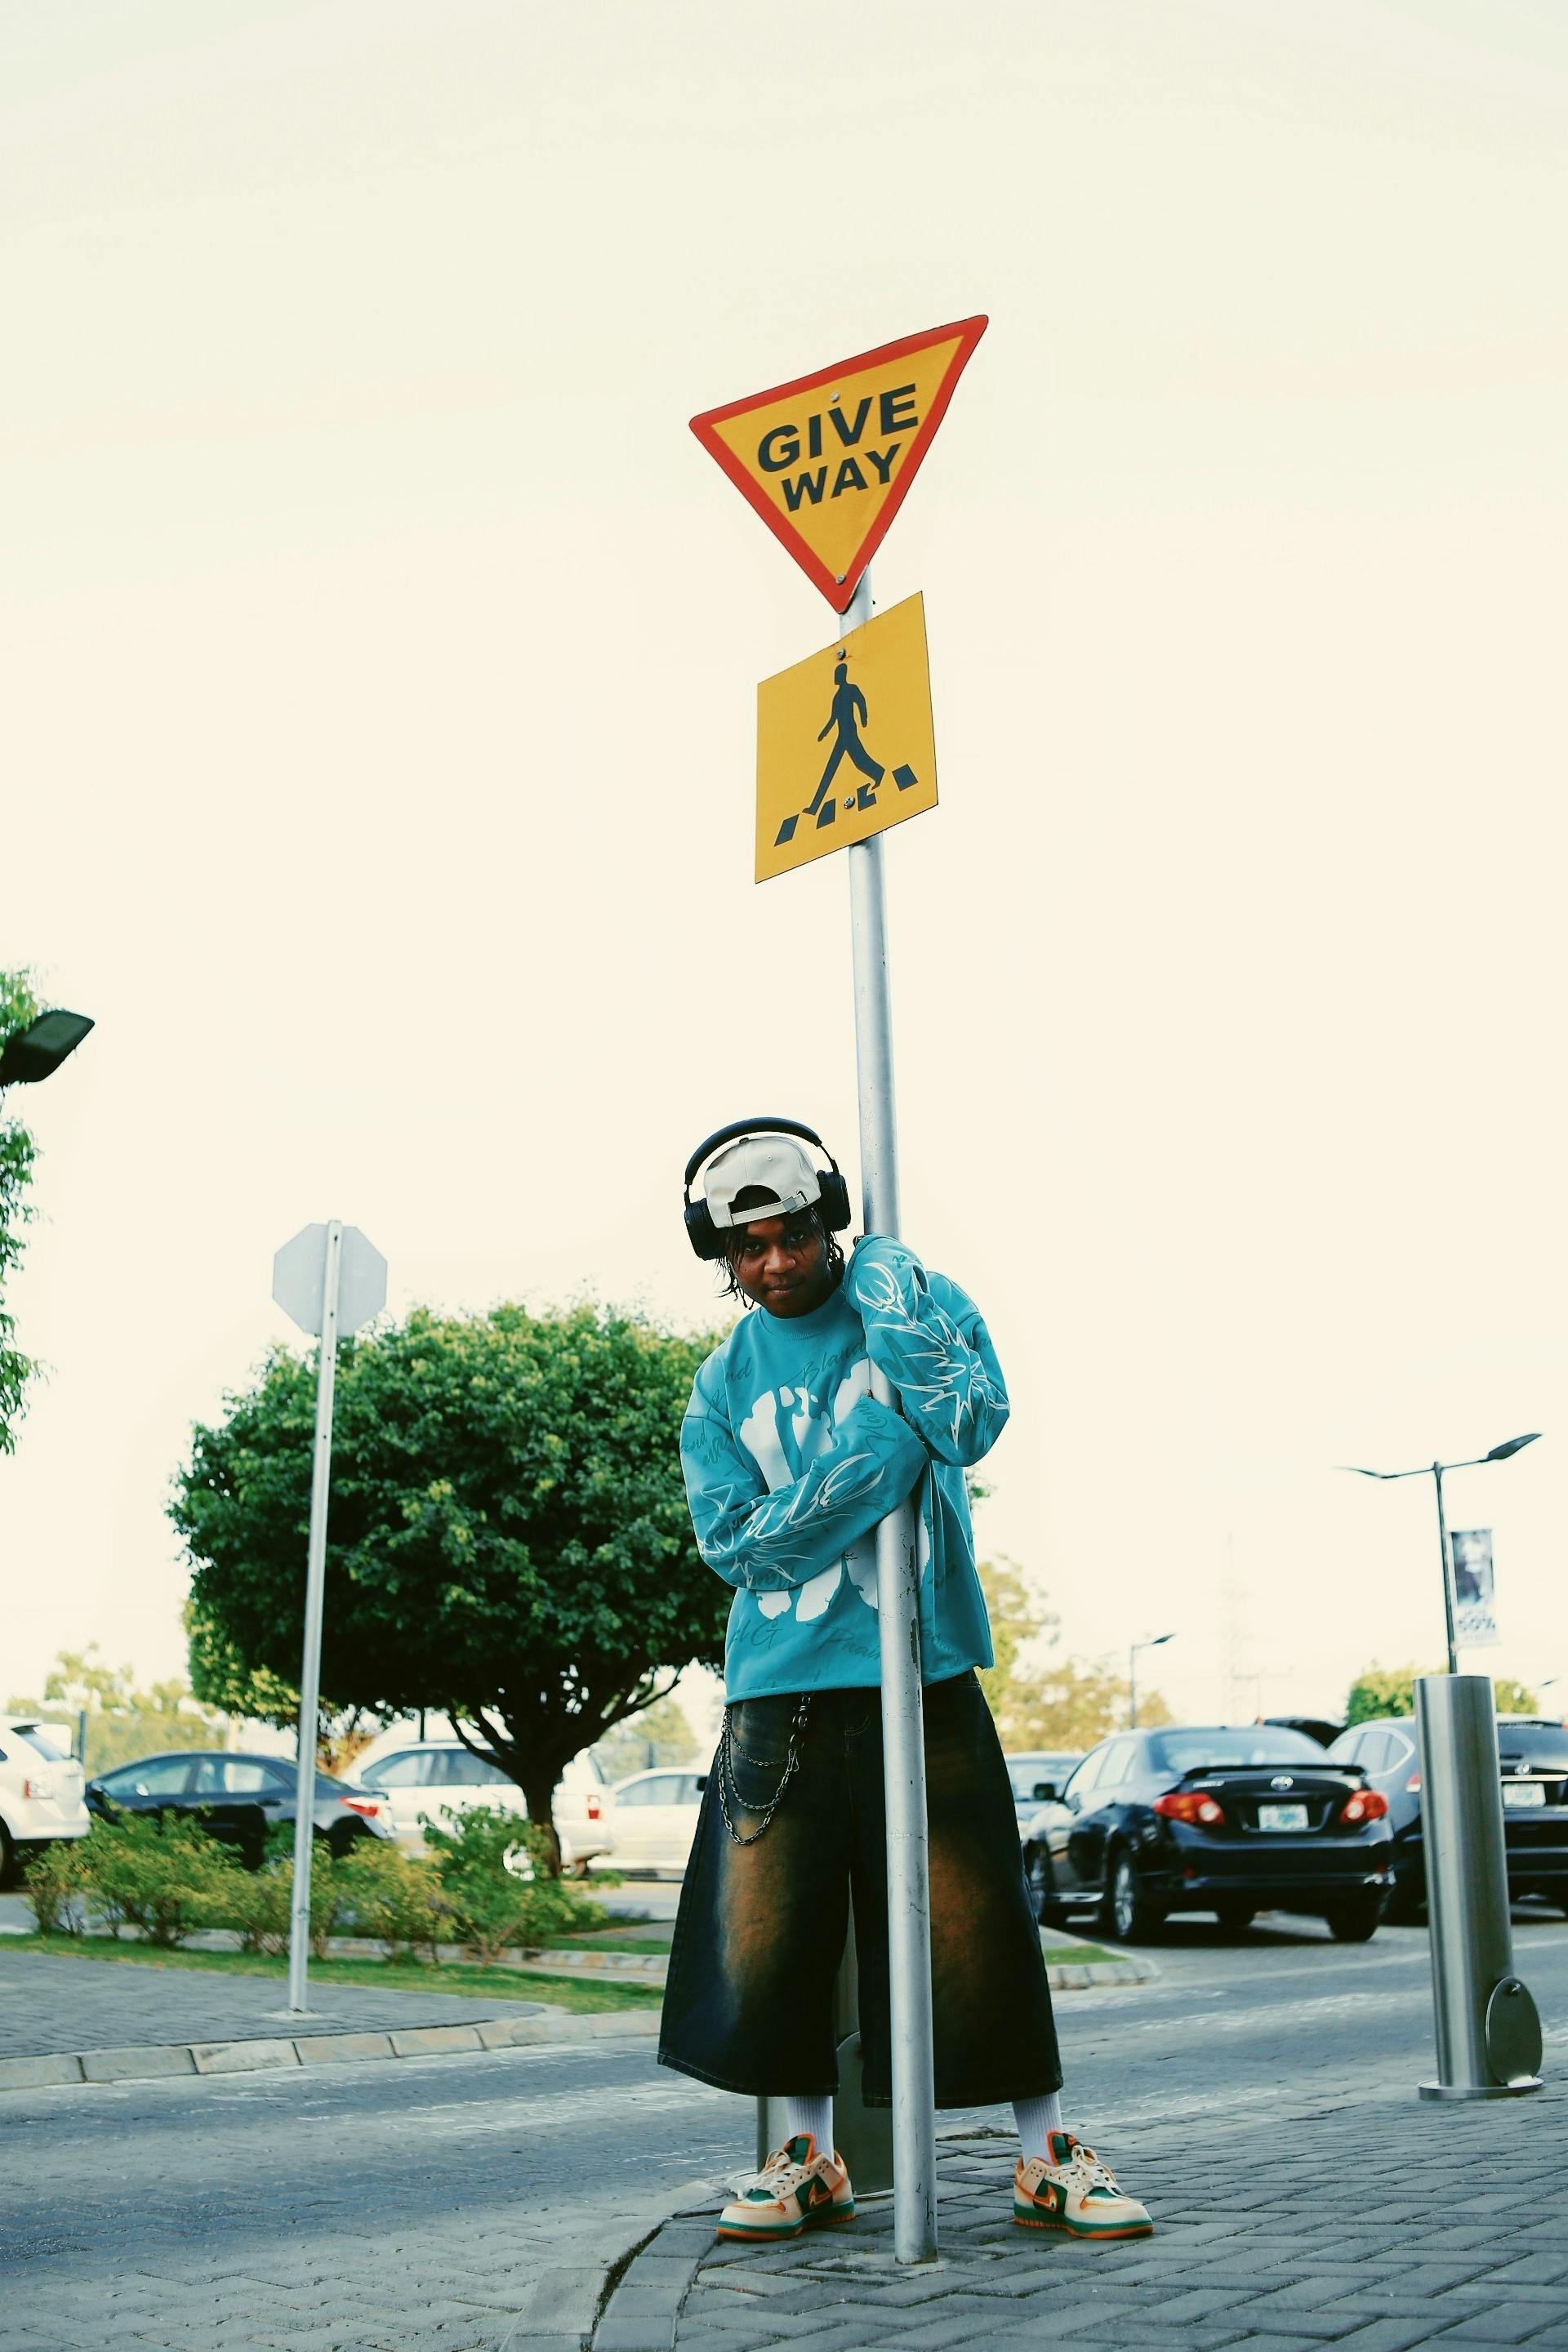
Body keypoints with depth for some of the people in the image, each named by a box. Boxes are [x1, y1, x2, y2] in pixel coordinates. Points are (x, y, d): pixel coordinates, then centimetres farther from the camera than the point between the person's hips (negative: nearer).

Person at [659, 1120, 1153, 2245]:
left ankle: (1048, 2157, 15)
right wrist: (867, 1466, -14)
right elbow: (731, 1539, -3)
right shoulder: (724, 1381, 8)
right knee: (766, 1933, 3)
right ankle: (809, 2159, 23)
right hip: (782, 1686, 2)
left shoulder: (921, 1301, 2)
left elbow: (974, 1426, -15)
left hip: (924, 1670, -2)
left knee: (976, 1921, -2)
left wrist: (892, 1317, -18)